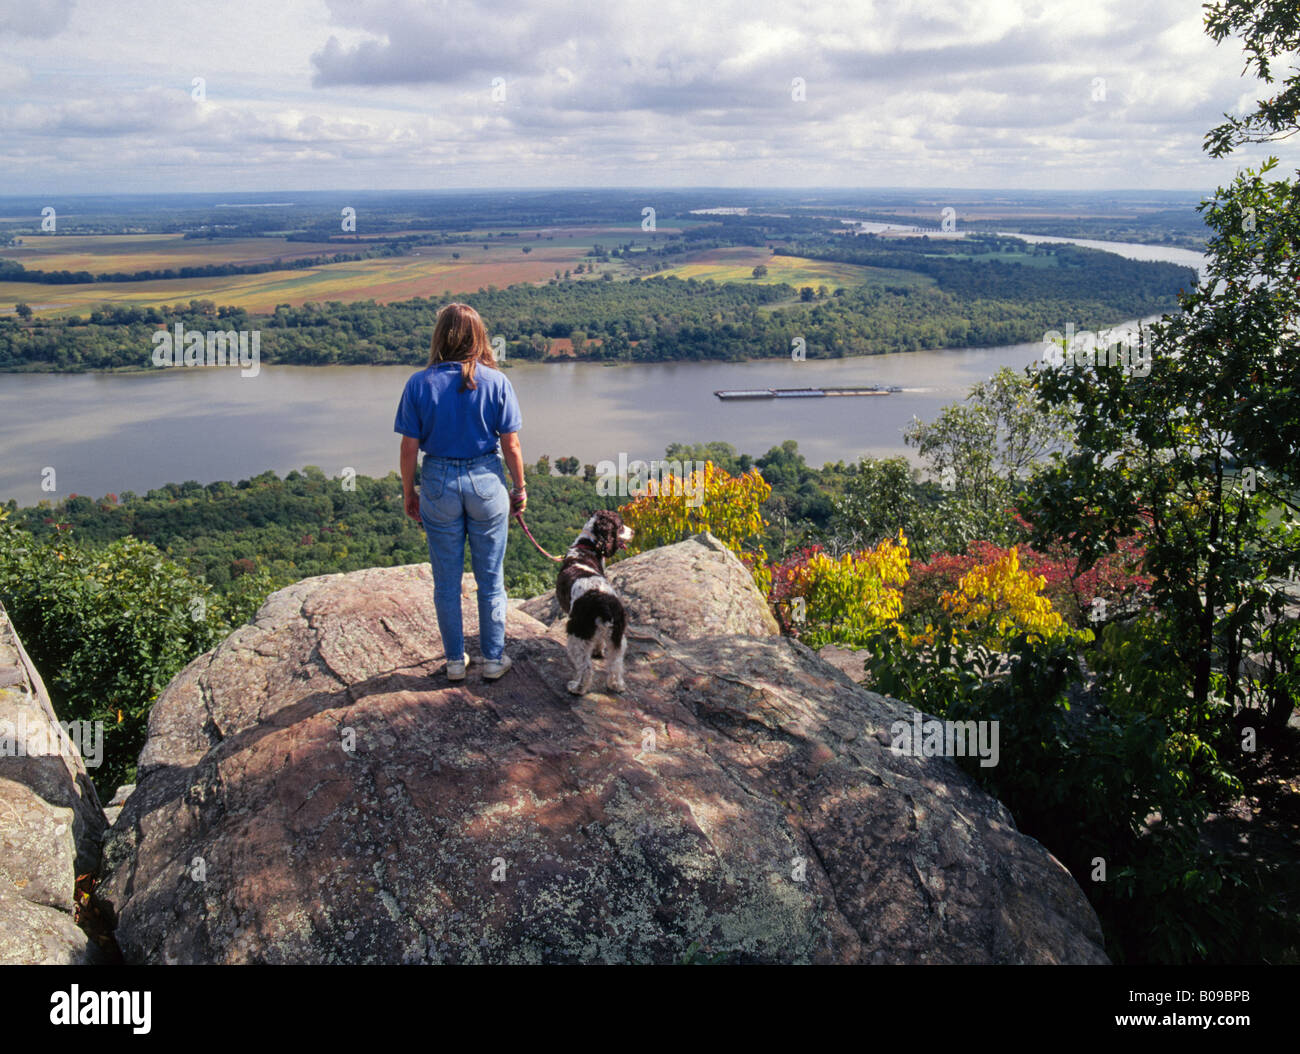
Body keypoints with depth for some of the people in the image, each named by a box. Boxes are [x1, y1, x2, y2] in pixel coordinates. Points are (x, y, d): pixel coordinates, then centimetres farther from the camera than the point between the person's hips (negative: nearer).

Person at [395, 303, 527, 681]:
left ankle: (455, 661, 25)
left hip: (438, 483, 1)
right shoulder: (496, 381, -8)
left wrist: (408, 492, 8)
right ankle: (493, 659, 23)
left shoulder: (420, 384, -8)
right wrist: (520, 488, 8)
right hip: (486, 480, 0)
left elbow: (410, 446, -5)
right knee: (491, 579, 13)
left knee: (446, 581, 14)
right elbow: (511, 444, -6)